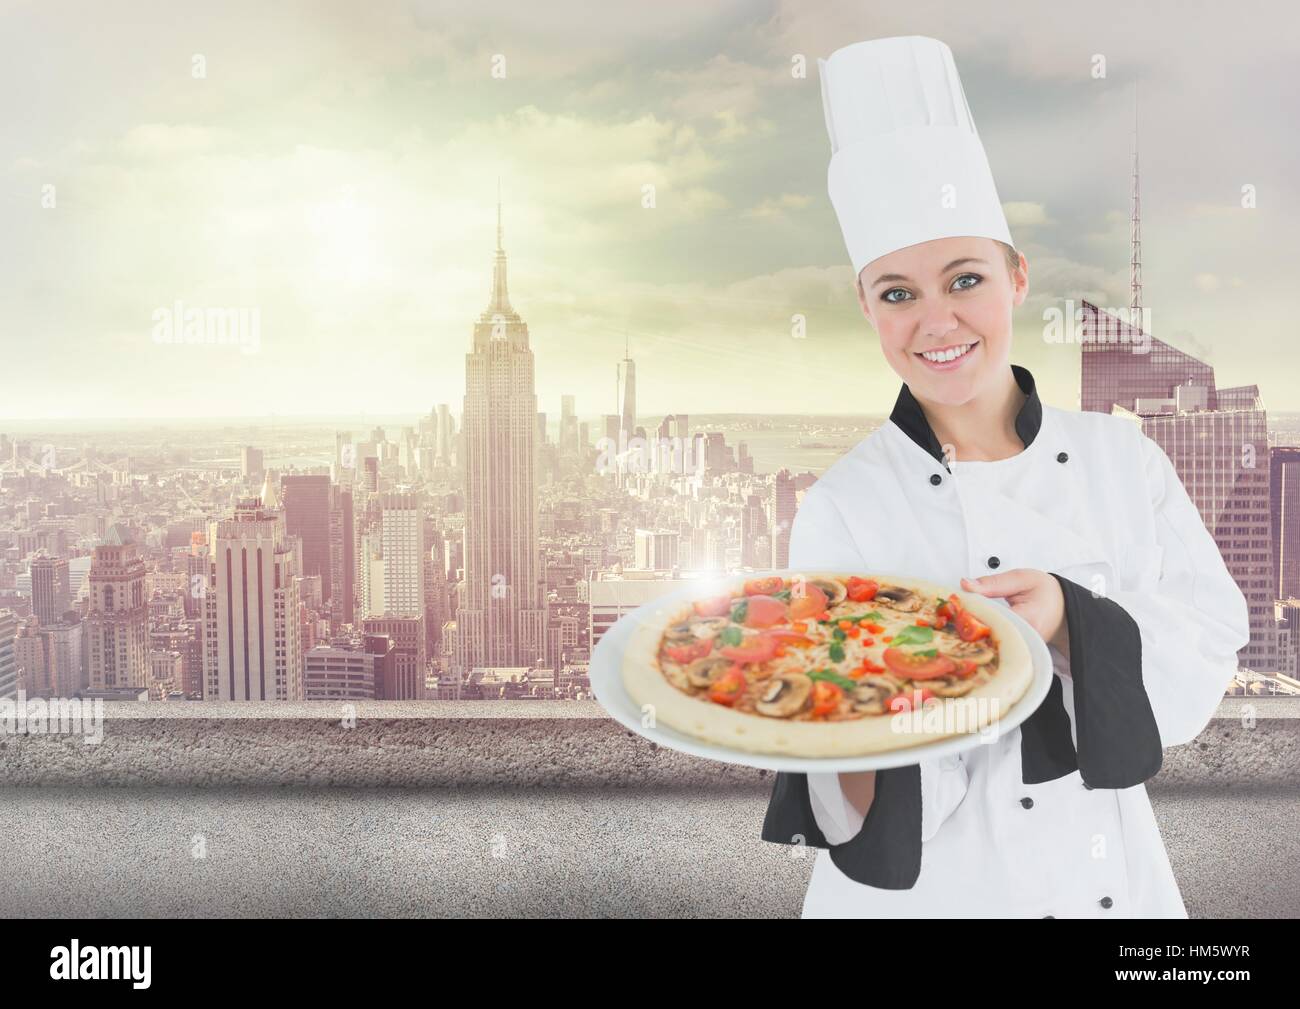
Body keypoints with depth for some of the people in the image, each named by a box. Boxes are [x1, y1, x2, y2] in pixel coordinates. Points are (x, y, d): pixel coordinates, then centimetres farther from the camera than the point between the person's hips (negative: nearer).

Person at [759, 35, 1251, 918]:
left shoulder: (1121, 457, -7)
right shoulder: (844, 508, -16)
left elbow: (1208, 653, -6)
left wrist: (1072, 625, -24)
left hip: (1119, 876, 3)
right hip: (927, 888, -3)